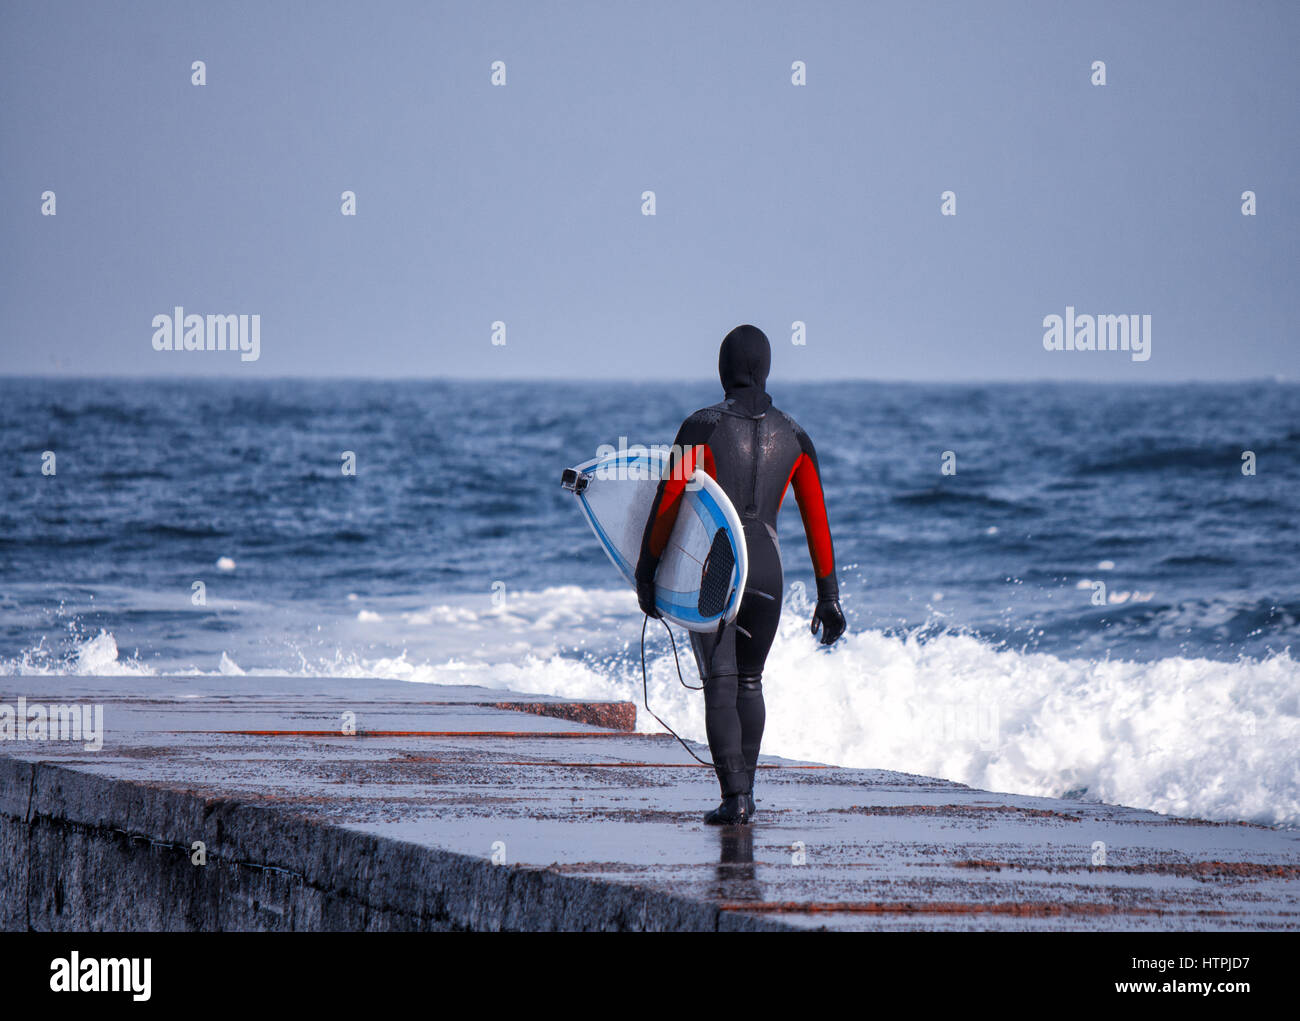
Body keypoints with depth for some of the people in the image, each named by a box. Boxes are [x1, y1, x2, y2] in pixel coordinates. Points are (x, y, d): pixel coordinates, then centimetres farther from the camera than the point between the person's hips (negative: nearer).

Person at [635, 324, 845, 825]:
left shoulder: (702, 427, -6)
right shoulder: (794, 436, 5)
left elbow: (668, 502, -10)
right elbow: (817, 520, 6)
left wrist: (645, 571, -4)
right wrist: (828, 595, 11)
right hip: (766, 572, 3)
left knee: (720, 686, -6)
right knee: (749, 682, 20)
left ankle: (733, 797, -18)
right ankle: (745, 788, 24)